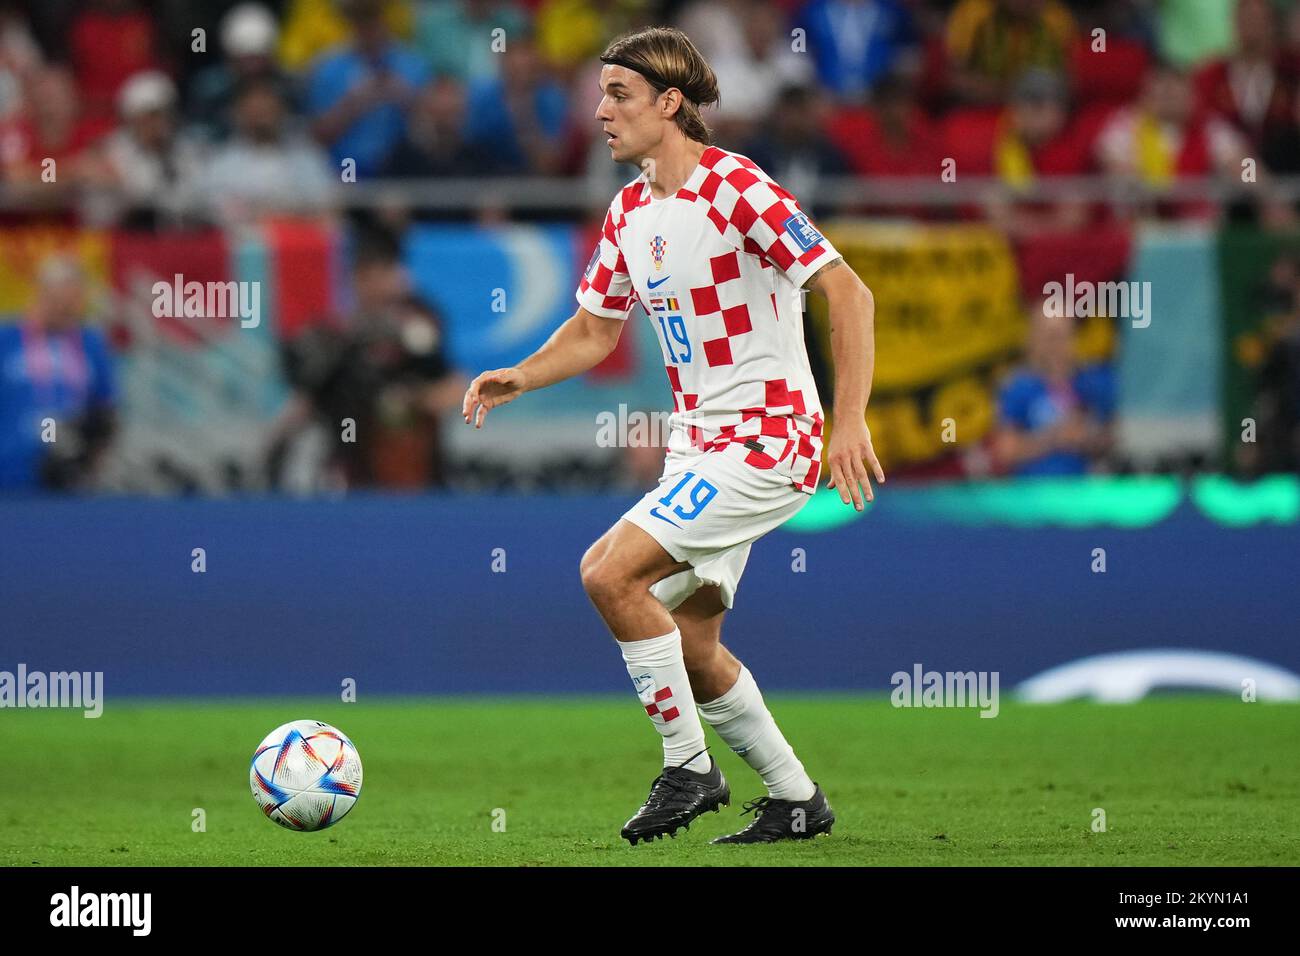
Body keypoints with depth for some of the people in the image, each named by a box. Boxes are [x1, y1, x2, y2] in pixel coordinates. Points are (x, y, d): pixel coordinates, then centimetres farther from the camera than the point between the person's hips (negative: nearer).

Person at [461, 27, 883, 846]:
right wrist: (517, 379, 0)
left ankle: (689, 769, -7)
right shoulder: (630, 211, 9)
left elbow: (850, 294, -18)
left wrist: (851, 422, -25)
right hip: (700, 444, 9)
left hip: (766, 438, -9)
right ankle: (797, 799, 23)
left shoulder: (738, 190, -17)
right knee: (688, 642, 9)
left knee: (609, 572, -19)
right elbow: (594, 331, 19)